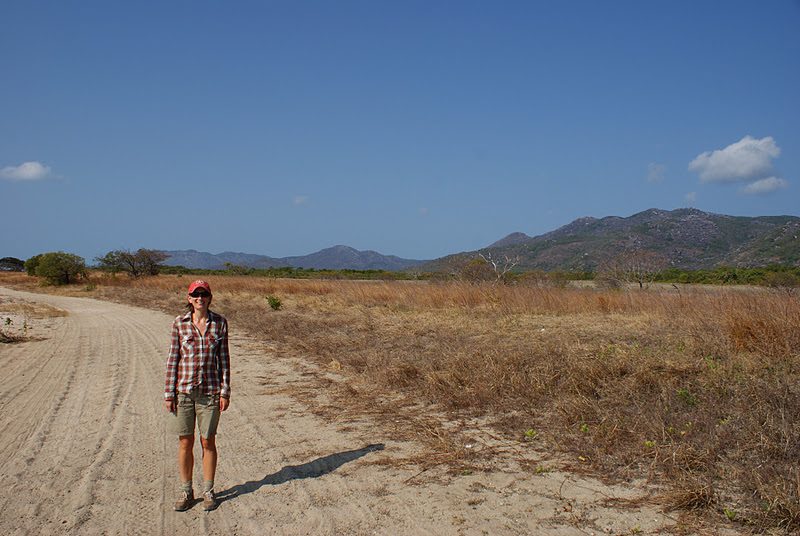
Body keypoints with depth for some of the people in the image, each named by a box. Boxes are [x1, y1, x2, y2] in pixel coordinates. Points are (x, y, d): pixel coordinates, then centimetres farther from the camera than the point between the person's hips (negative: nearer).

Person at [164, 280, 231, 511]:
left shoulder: (219, 323, 0)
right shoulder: (180, 323, 0)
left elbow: (224, 359, 3)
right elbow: (173, 358, 2)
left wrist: (225, 392, -1)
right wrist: (169, 393, 0)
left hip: (209, 391, 0)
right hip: (183, 390, 0)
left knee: (208, 442, 8)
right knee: (185, 442, 8)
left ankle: (208, 491, 23)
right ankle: (186, 491, 24)